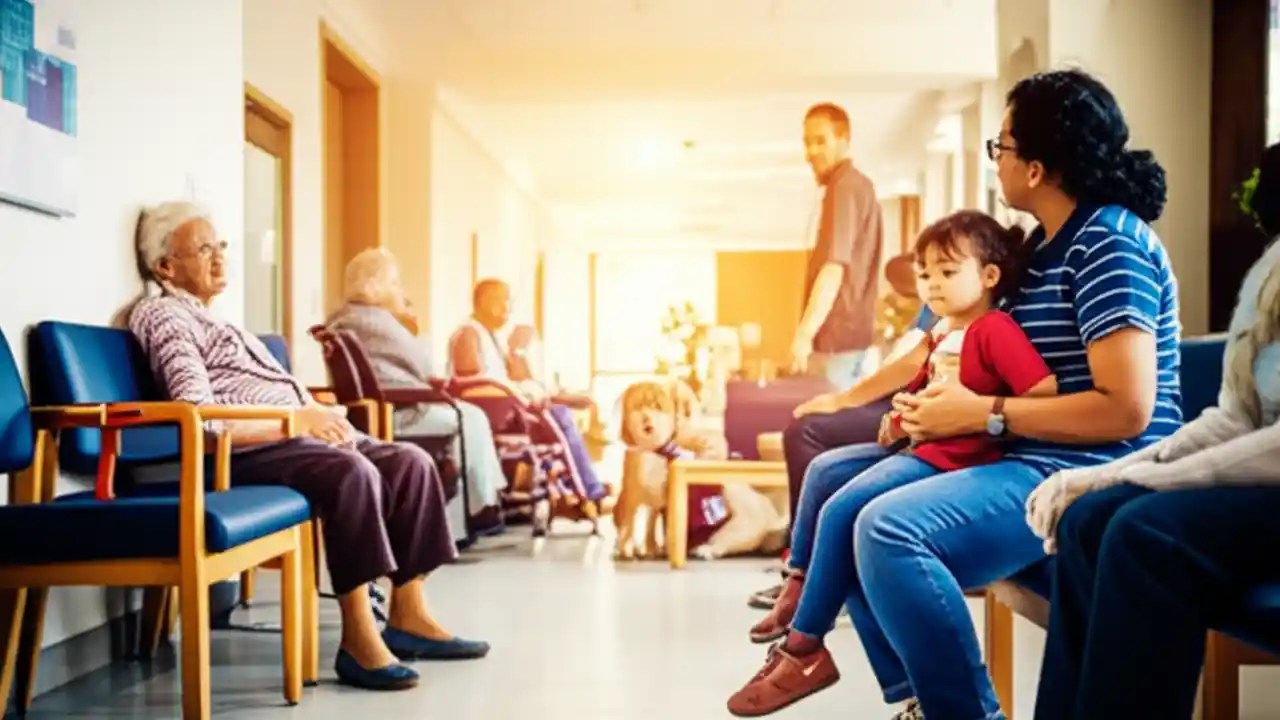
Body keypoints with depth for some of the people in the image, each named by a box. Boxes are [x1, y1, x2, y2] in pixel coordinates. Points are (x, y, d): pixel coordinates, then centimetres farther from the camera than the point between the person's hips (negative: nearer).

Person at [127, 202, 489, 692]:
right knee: (352, 472, -35)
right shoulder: (163, 315, -2)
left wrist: (317, 414, 2)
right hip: (246, 450, -10)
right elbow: (199, 415, -17)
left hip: (291, 433, 10)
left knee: (411, 463, -7)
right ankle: (358, 637, -31)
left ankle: (408, 616, -8)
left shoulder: (211, 320, 28)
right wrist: (298, 417, -18)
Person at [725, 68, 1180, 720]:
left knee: (890, 530, -31)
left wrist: (981, 415, -18)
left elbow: (1127, 408, -23)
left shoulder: (1109, 245, -15)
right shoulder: (1045, 242, 15)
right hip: (1029, 461, 11)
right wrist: (929, 404, 3)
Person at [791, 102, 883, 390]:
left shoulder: (843, 187, -14)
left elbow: (834, 268, -24)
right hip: (852, 328, 10)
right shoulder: (859, 185, 17)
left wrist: (804, 333, -27)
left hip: (836, 334, -10)